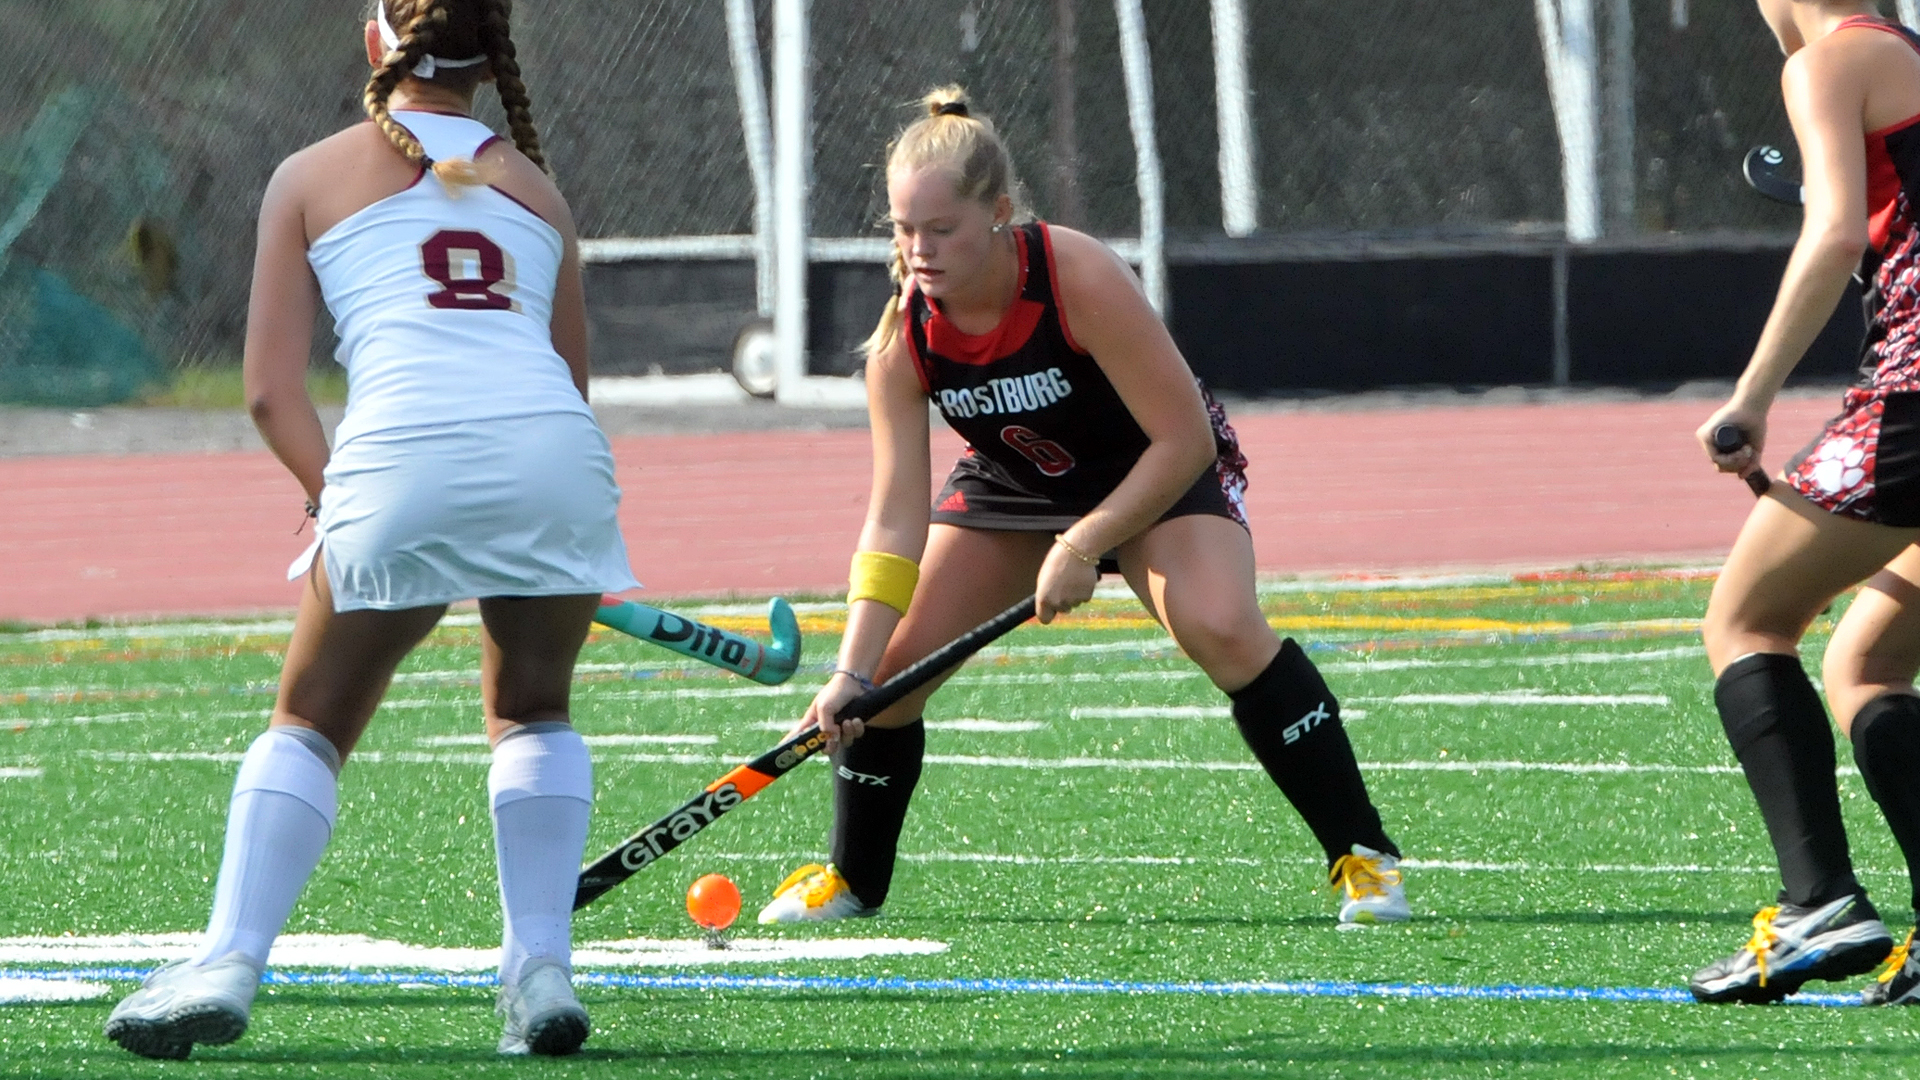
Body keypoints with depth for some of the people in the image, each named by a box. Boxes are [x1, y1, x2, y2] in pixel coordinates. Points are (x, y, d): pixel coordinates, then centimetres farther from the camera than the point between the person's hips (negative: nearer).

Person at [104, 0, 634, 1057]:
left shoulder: (313, 176, 19)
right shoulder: (536, 188, 26)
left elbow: (272, 392, 12)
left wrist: (334, 495, 22)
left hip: (403, 454, -2)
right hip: (557, 454, 2)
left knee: (311, 724, 15)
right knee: (531, 711, 23)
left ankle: (225, 965, 2)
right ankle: (541, 971, 10)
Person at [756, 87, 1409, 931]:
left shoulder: (1080, 281, -35)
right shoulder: (905, 336, -22)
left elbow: (1184, 439, -29)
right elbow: (895, 520, -20)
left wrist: (1084, 546, -30)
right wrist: (853, 669, -28)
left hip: (1161, 478, -4)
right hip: (1012, 485, 4)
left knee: (1220, 627, -31)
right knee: (888, 671, -6)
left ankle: (1363, 857, -21)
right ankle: (852, 881, 20)